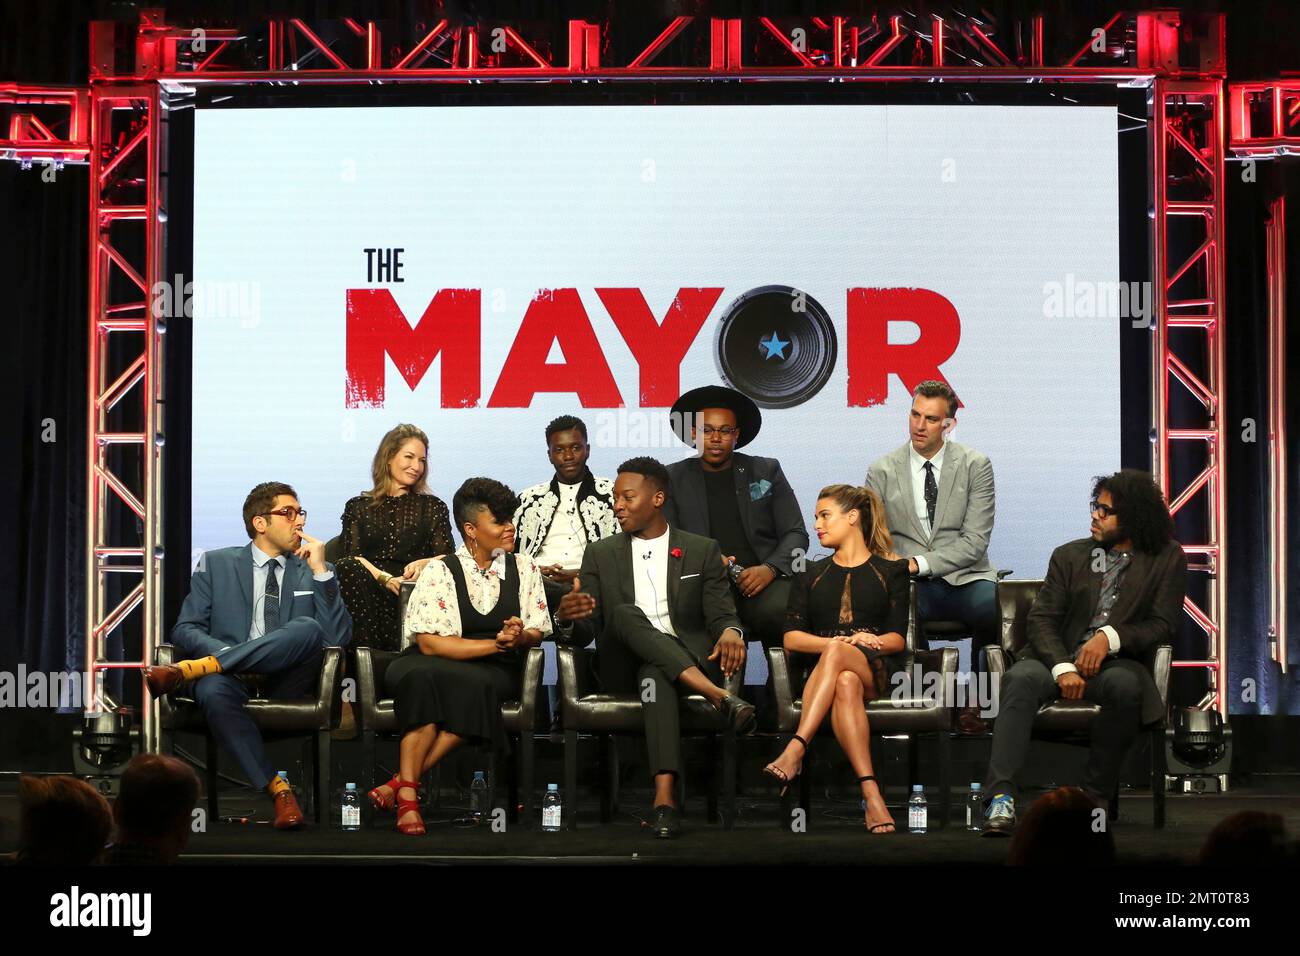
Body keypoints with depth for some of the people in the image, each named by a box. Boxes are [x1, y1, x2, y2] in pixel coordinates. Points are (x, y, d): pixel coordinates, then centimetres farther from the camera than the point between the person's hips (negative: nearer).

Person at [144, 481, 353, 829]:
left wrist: (321, 571, -5)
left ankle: (188, 670, -33)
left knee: (308, 629, -32)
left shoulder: (313, 572, 16)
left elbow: (338, 638, 2)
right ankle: (276, 788, -36)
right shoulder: (216, 565, 15)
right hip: (233, 676, -1)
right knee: (213, 691, -38)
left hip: (285, 681, 1)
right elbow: (185, 630, 6)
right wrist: (225, 653, -15)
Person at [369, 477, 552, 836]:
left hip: (496, 673, 2)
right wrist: (495, 644, -17)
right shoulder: (440, 571, -2)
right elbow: (430, 643, -10)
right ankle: (408, 792, -36)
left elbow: (536, 634, 7)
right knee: (419, 675, -38)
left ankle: (400, 782, -31)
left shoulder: (524, 569, 10)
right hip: (432, 668, -2)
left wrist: (519, 638, -19)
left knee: (477, 684, -35)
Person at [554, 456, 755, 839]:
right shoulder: (600, 554, 15)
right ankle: (718, 697, -45)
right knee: (624, 613, -32)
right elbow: (584, 632, 8)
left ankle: (665, 796, -57)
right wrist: (566, 619, -18)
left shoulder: (702, 550, 12)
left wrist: (731, 632, -23)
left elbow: (722, 614, 4)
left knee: (655, 675, -39)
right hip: (622, 667, 2)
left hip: (689, 661, -1)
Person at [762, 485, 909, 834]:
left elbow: (898, 639, 6)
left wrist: (855, 644, -16)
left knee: (837, 656, -39)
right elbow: (791, 637, 10)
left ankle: (795, 751, -52)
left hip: (878, 669, -2)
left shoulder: (891, 570, 17)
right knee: (846, 685, -39)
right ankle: (871, 793, -53)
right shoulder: (811, 575, 24)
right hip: (823, 666, 2)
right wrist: (832, 642, -11)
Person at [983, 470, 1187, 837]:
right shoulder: (1069, 555, 12)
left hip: (1116, 664, -1)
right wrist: (1063, 668, -16)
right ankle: (1001, 798, -42)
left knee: (1125, 685, -38)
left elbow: (1163, 625, 1)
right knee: (1021, 679, -32)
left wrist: (1111, 637, -16)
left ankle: (1096, 792, -21)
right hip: (1059, 658, 2)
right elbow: (1041, 619, 3)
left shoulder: (1166, 559, 7)